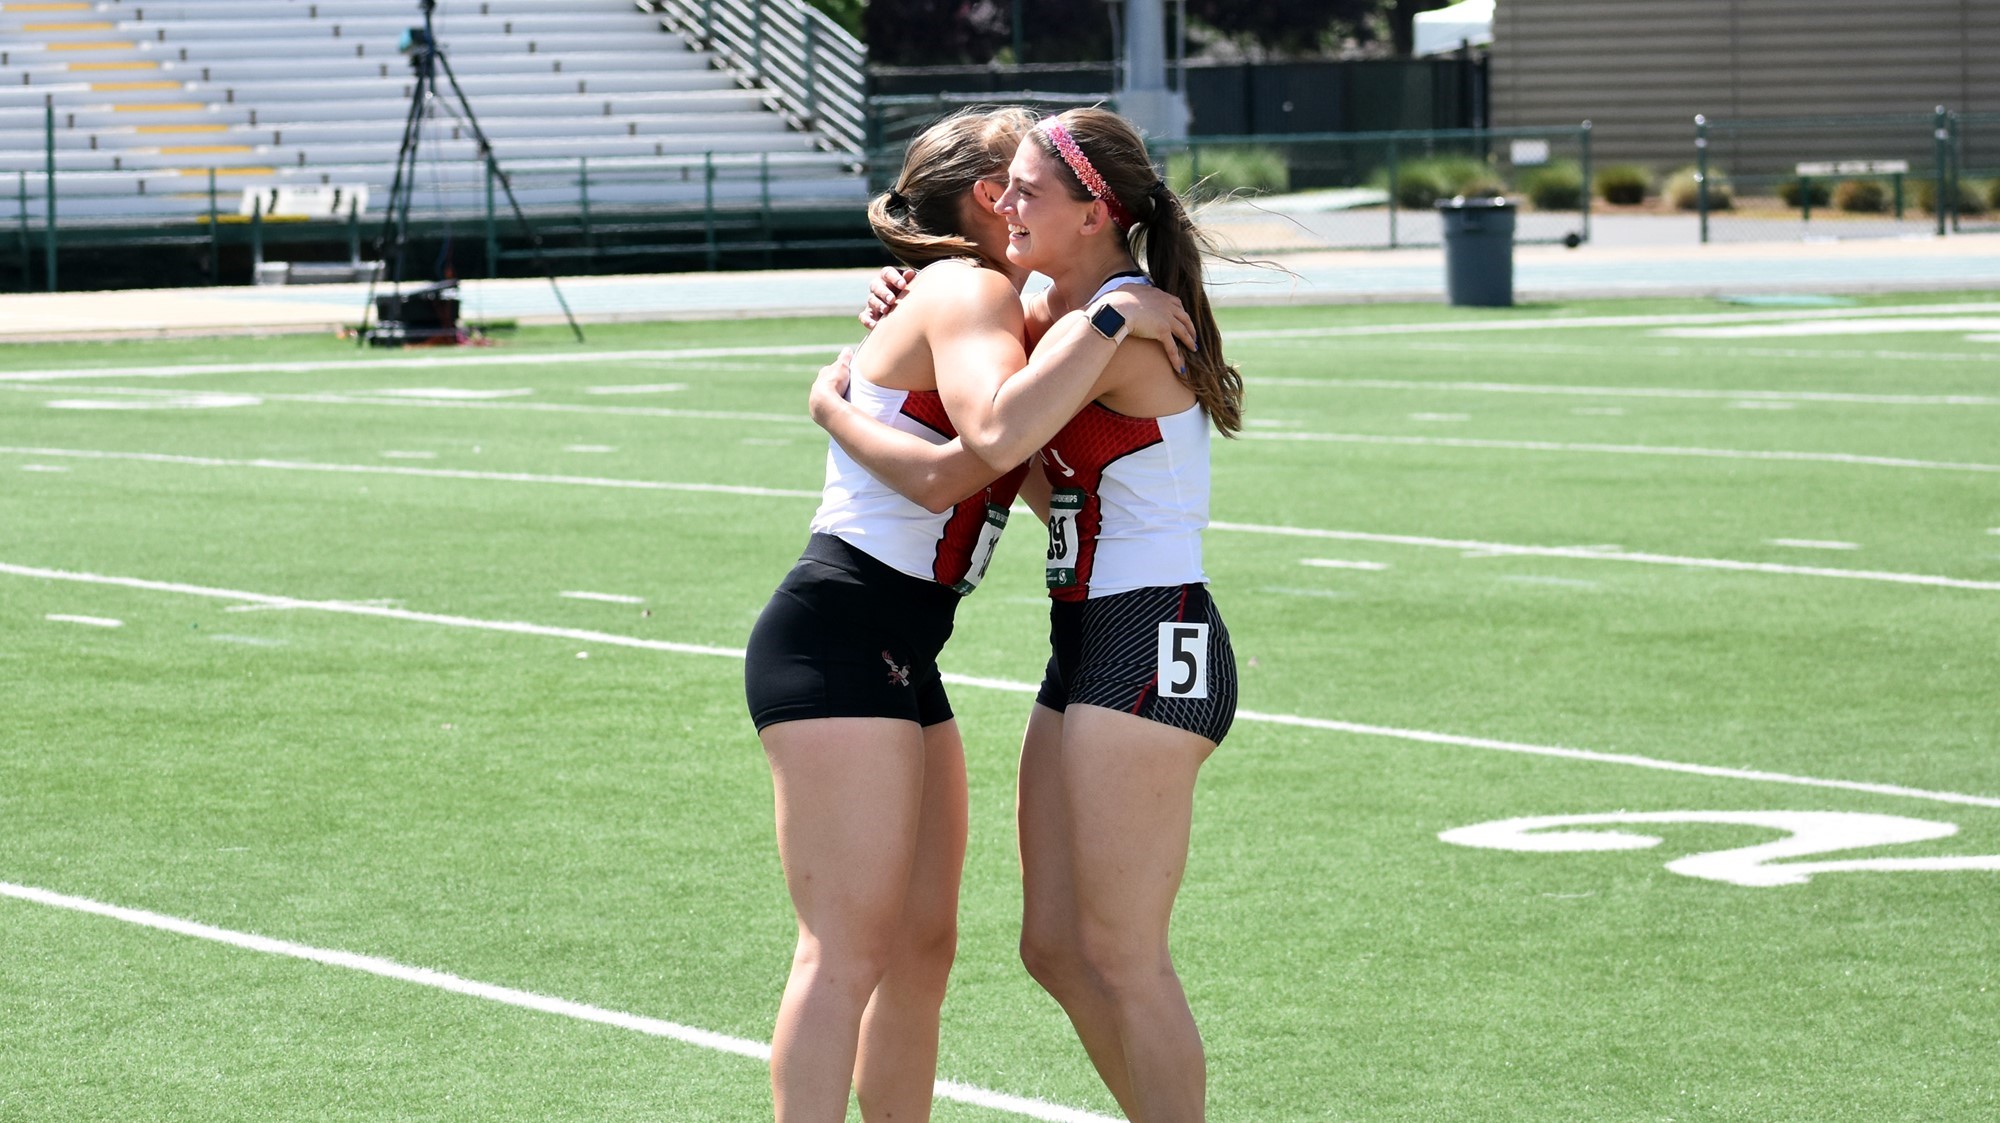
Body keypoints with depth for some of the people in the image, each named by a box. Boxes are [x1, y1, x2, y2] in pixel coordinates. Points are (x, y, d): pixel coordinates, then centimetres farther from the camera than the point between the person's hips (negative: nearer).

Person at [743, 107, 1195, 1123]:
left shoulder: (993, 302, 19)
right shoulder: (969, 290, -9)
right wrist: (1112, 321, -22)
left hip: (899, 658, 10)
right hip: (837, 642, -10)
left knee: (923, 945, 11)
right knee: (850, 947, -14)